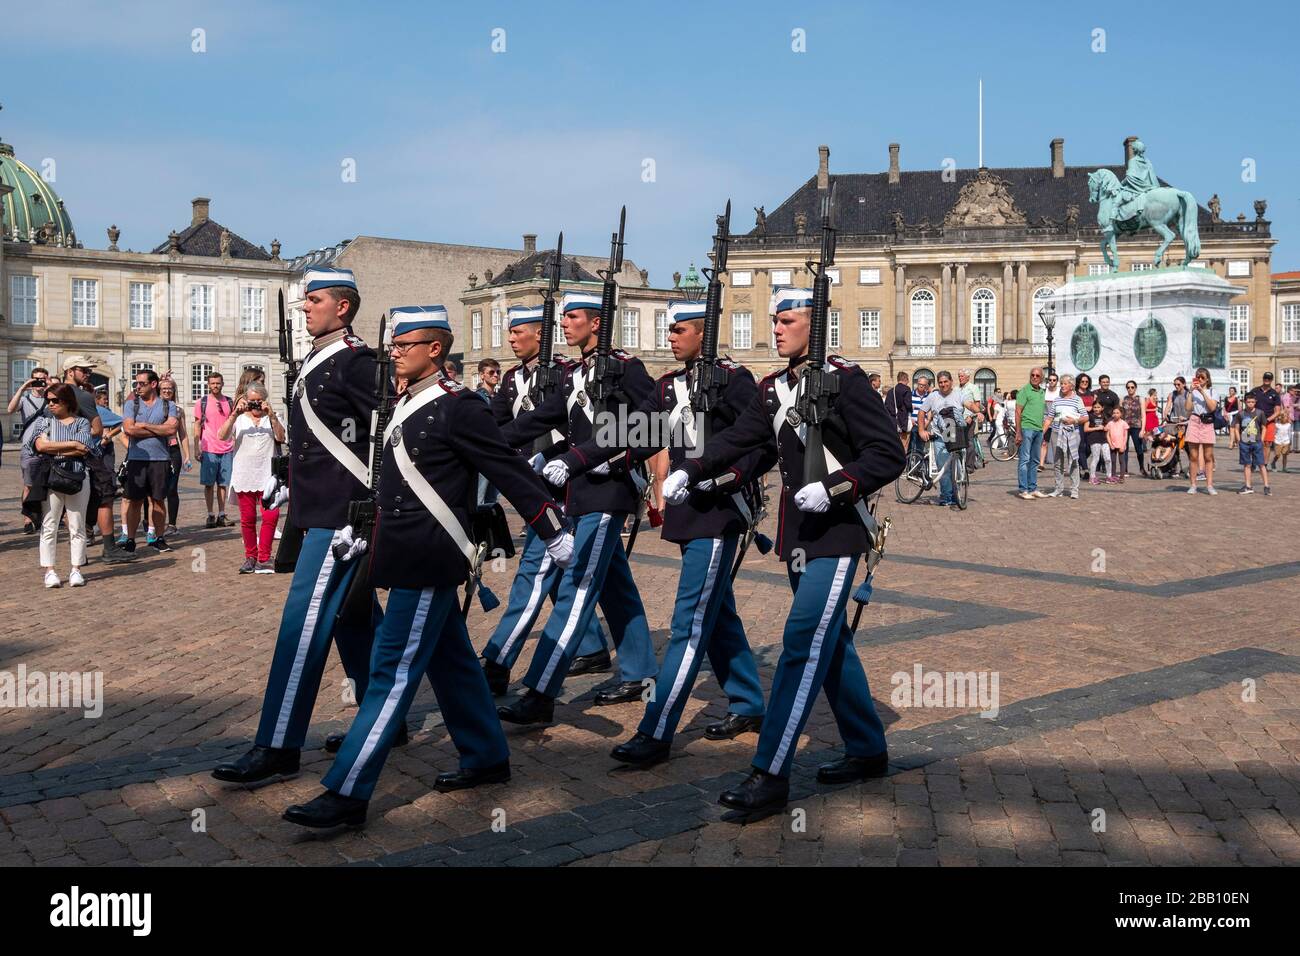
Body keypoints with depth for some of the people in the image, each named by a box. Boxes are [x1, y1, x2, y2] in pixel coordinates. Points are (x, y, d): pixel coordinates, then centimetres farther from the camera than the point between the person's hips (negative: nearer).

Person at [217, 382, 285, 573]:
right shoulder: (239, 419, 7)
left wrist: (271, 415, -18)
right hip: (244, 476, 1)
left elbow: (280, 438, -11)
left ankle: (264, 558, 0)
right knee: (247, 519, 7)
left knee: (271, 516, -10)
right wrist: (235, 414, -17)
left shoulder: (271, 418, 7)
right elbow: (222, 436, -9)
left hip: (267, 476, -1)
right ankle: (250, 556, 18)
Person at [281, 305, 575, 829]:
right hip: (410, 555, 9)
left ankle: (347, 793, -1)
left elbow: (510, 471, -13)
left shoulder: (459, 406, -13)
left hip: (427, 560, -9)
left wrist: (557, 535, -11)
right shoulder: (406, 406, 13)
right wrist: (363, 530, 11)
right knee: (450, 662, 17)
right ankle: (487, 757, 31)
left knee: (392, 671, -6)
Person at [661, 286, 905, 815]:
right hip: (798, 534, 8)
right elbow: (736, 438, 4)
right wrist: (688, 472, -10)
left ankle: (770, 775, -10)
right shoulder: (774, 388, 11)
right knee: (830, 643, 16)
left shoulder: (845, 381, -11)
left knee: (803, 642, -12)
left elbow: (889, 454, -15)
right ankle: (867, 750, 31)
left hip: (836, 533, -8)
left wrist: (832, 488, -25)